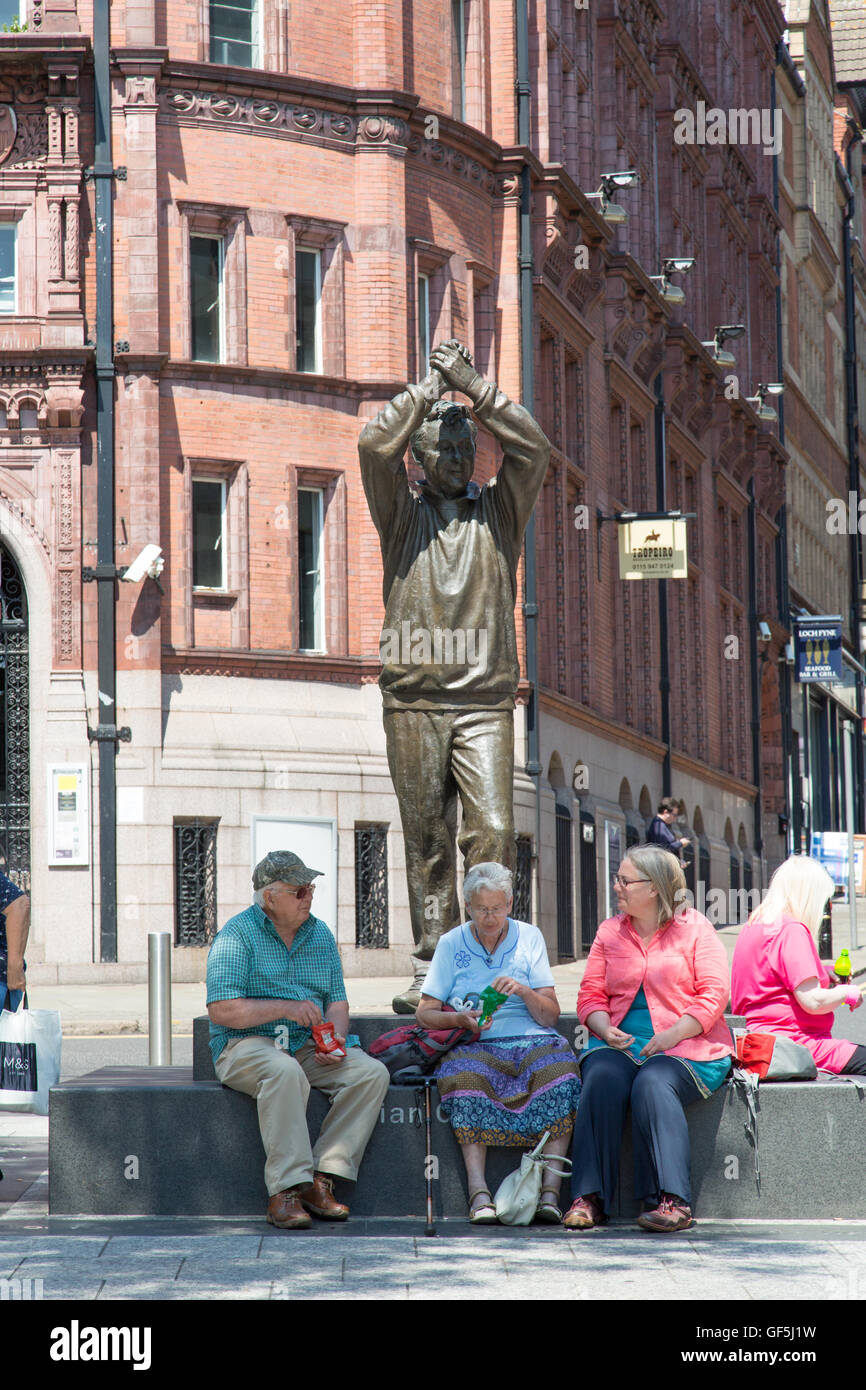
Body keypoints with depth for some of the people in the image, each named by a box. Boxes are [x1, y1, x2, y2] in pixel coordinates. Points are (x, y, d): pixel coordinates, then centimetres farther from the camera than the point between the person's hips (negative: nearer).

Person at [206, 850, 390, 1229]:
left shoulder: (321, 935, 15)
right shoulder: (237, 935, -4)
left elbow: (337, 1001, 14)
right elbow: (221, 1010, -13)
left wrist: (336, 1040, -8)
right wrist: (284, 1007, -18)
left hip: (307, 1046, 6)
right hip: (246, 1045, -6)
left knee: (371, 1073, -19)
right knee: (285, 1072, -39)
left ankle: (320, 1179, -24)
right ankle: (286, 1189, -39)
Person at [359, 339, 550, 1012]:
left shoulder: (498, 509, 13)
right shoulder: (403, 512, 10)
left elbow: (533, 446, -2)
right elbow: (376, 444, -7)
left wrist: (471, 382, -2)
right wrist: (431, 385, 0)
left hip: (485, 701, 0)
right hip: (413, 701, 0)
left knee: (494, 830, -11)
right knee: (427, 844, 3)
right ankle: (432, 970, 8)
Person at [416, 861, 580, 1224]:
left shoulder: (529, 938, 12)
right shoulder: (451, 944, 12)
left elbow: (551, 1017, 7)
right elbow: (425, 1013, 7)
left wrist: (524, 992, -13)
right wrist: (460, 1019, -13)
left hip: (531, 1042, 0)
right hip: (475, 1046, 0)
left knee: (559, 1067, -34)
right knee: (462, 1074, -36)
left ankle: (551, 1192, -38)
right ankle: (479, 1193, -39)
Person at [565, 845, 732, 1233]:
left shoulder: (694, 928, 4)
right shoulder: (609, 931, 16)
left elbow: (714, 994, -4)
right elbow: (590, 996, 14)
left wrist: (672, 1035, -16)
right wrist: (605, 1029, -8)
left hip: (687, 1046, -3)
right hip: (620, 1044, 3)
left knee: (652, 1084, -35)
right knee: (601, 1079, -30)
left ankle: (672, 1200, -38)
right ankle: (589, 1199, -32)